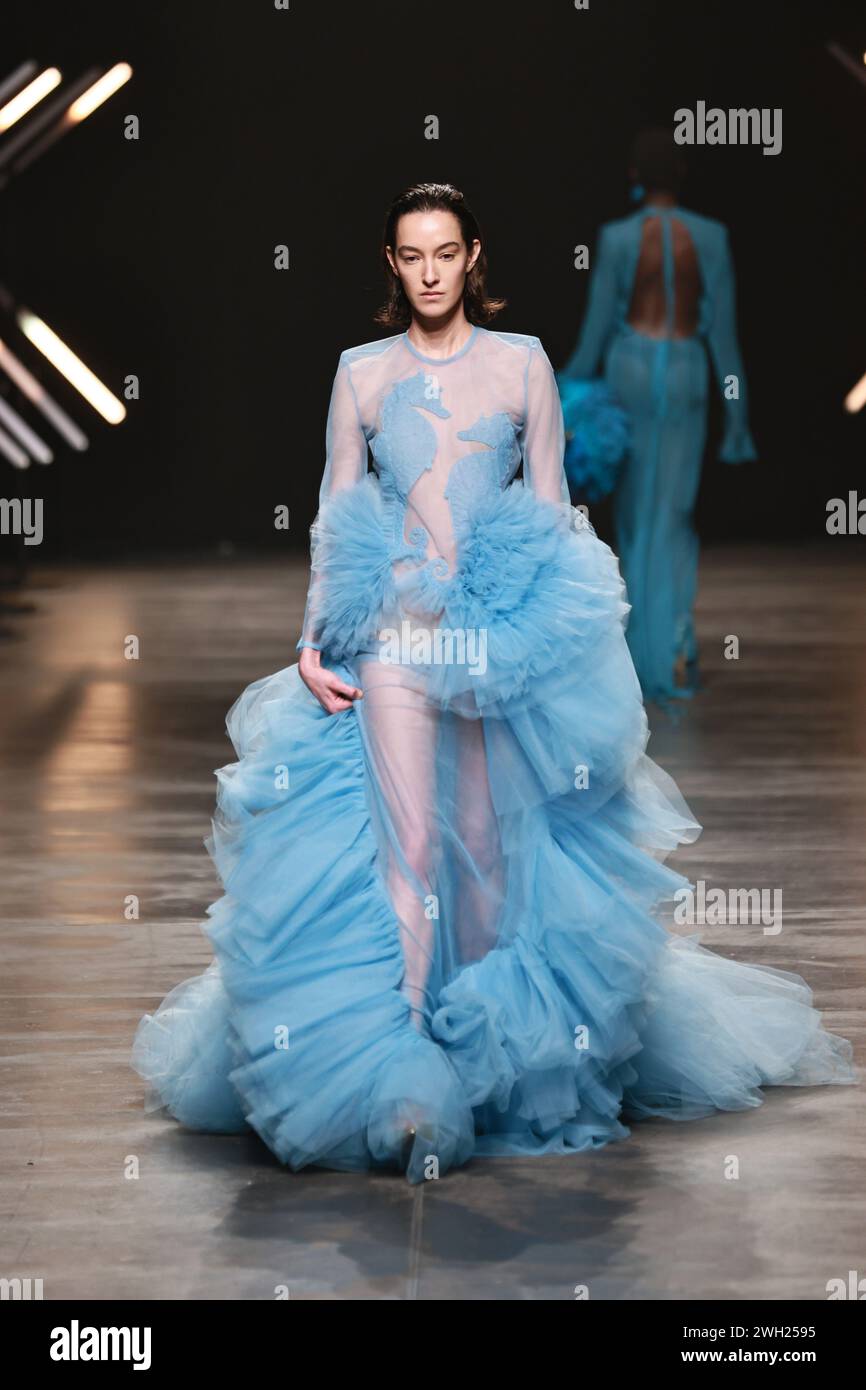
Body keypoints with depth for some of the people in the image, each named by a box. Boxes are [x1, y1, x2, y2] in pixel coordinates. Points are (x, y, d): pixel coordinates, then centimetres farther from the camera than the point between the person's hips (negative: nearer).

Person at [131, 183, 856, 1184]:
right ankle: (406, 1084, -12)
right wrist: (310, 644, 2)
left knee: (490, 846, 1)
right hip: (391, 631, 0)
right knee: (407, 845, -10)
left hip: (506, 636, 0)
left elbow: (552, 511, 8)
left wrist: (566, 638, 2)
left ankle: (493, 1055, 12)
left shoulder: (523, 364, 7)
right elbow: (333, 519, 10)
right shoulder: (361, 374, 9)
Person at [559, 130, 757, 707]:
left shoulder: (617, 238, -6)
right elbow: (723, 329, -1)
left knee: (634, 514, 11)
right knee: (674, 517, 7)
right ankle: (676, 644, -7)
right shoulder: (711, 237, -3)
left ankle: (647, 650, 15)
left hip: (631, 367, -1)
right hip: (686, 372, 1)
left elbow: (597, 330, -2)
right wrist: (737, 413, 6)